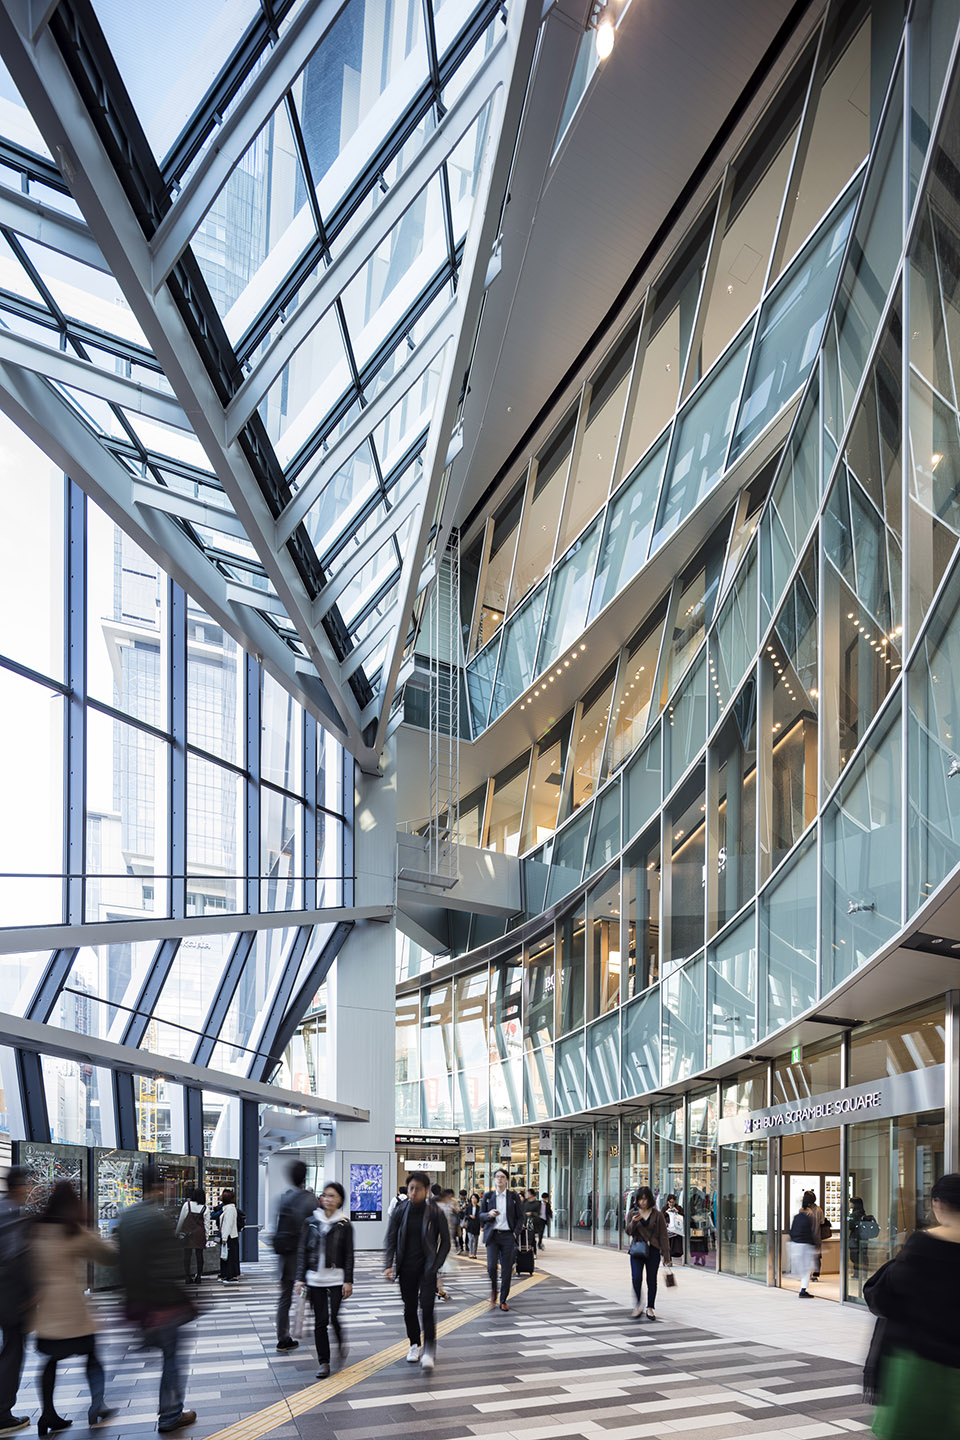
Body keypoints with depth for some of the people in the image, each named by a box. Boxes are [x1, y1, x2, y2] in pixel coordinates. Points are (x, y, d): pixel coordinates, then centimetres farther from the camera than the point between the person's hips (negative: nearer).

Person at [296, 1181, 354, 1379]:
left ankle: (341, 1343, 25)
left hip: (336, 1278, -2)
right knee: (320, 1321, 2)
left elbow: (349, 1255, 1)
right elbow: (302, 1251, 6)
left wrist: (348, 1281, -4)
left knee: (334, 1317, -7)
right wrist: (301, 1278, 1)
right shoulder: (311, 1222, 4)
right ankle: (323, 1362, 11)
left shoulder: (344, 1225, 0)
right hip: (315, 1279, 2)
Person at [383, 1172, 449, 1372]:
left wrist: (435, 1265, -7)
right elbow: (390, 1240, 2)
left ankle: (429, 1350, -7)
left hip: (426, 1267, -3)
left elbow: (445, 1242, 1)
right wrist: (388, 1265, -9)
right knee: (410, 1308, 11)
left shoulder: (435, 1212, -6)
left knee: (426, 1307, -13)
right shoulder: (400, 1211, -1)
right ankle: (415, 1345, 29)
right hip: (406, 1267, 3)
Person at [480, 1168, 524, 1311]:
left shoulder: (513, 1196, 4)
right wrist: (489, 1214, -11)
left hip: (508, 1235, 0)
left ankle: (503, 1300, 12)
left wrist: (516, 1233, -5)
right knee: (491, 1266, -14)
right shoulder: (488, 1196, 6)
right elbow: (481, 1215, 10)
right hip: (492, 1235, 0)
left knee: (507, 1270, 0)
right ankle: (493, 1290, 15)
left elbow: (520, 1217, 8)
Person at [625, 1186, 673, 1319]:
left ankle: (650, 1308, 20)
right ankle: (637, 1306, 4)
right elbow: (628, 1231, 1)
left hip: (653, 1250, 0)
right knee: (636, 1278, -14)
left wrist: (666, 1256, -2)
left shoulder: (657, 1215, -1)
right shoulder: (633, 1213, 5)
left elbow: (663, 1236, 1)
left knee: (652, 1280, 5)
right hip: (637, 1250, 0)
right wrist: (633, 1222, -20)